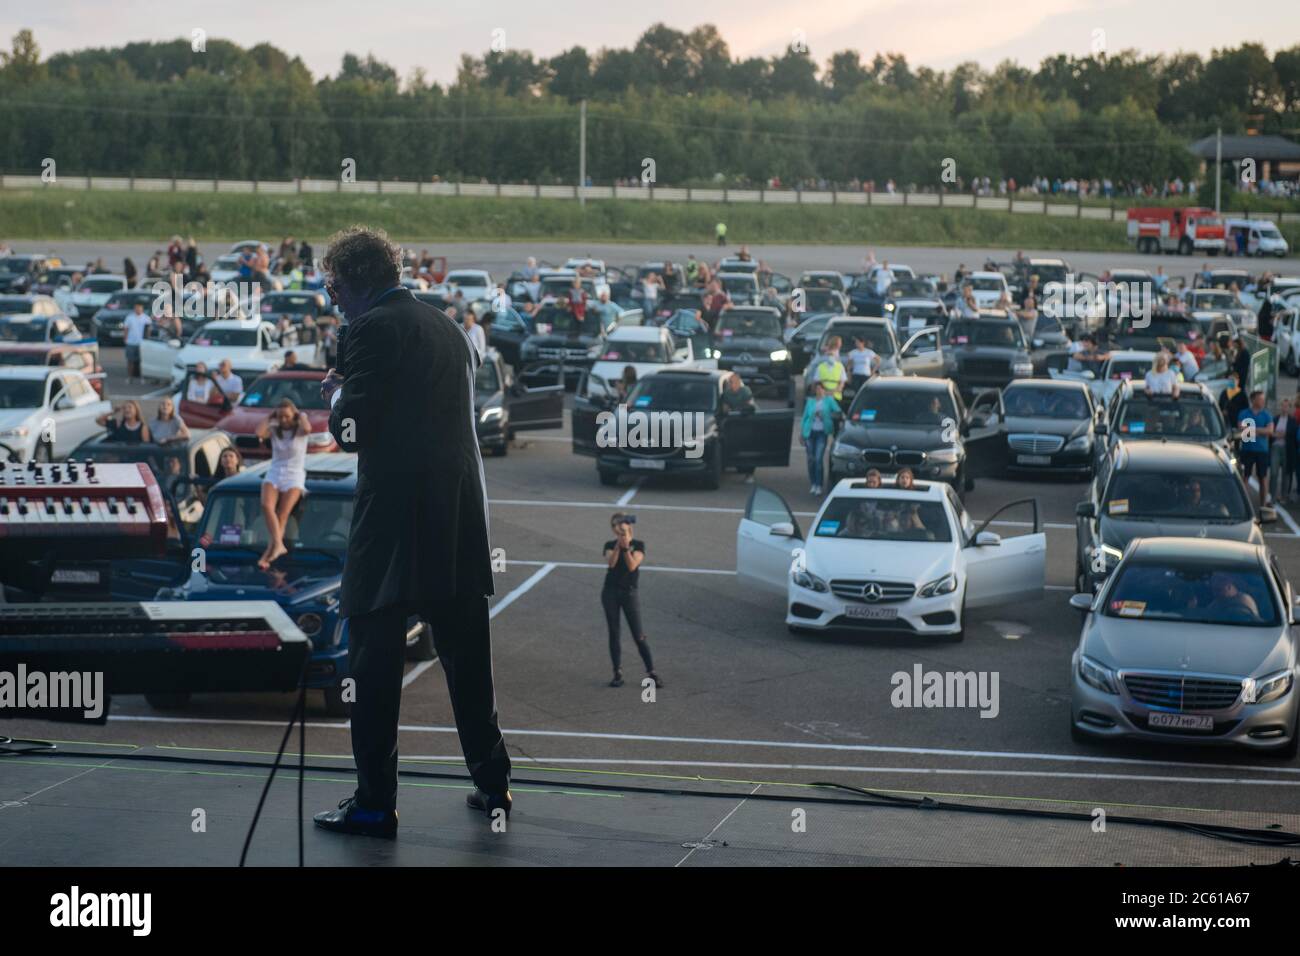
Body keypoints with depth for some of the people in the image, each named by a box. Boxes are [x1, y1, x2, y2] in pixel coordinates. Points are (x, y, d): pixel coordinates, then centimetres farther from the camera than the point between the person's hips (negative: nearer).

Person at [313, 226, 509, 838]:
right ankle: (492, 783, 23)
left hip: (393, 521, -7)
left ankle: (374, 803, 1)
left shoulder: (371, 329, -9)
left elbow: (352, 431, -13)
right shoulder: (448, 327, 14)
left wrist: (336, 397, 8)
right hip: (461, 521, 7)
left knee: (374, 664, 0)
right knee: (467, 659, 16)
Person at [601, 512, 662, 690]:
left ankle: (651, 673, 1)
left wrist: (626, 548, -25)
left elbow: (632, 566, -14)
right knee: (614, 634, 3)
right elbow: (610, 563, -15)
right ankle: (618, 674, 7)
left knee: (638, 635, -4)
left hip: (629, 593, -2)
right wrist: (618, 545, -25)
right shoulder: (610, 545, 5)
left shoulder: (638, 545, 0)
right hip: (610, 593, 2)